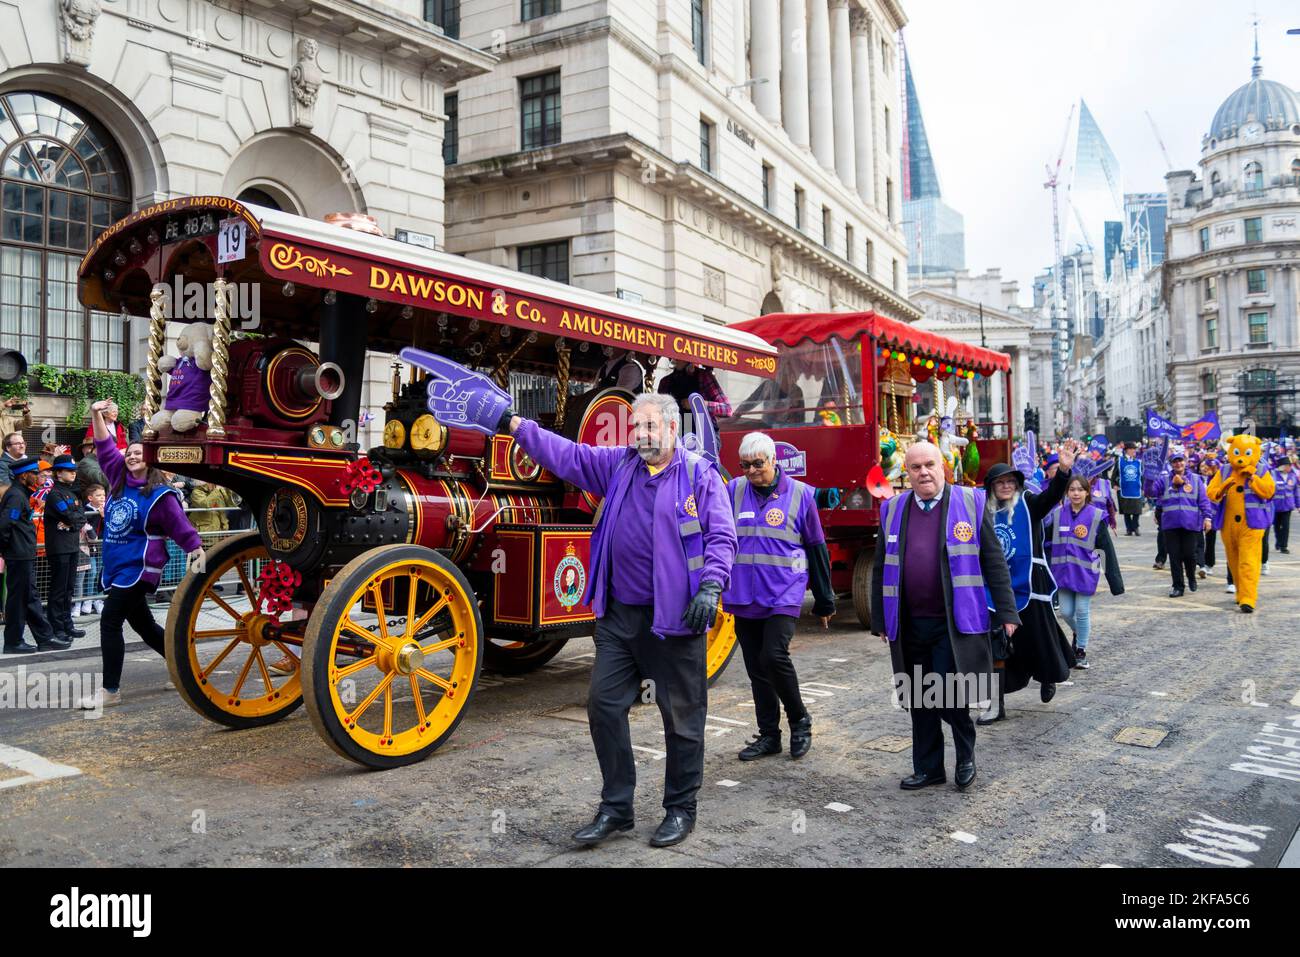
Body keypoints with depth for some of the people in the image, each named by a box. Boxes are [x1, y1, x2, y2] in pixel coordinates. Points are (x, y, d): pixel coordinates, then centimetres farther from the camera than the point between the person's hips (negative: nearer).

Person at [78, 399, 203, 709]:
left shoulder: (160, 495, -10)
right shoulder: (119, 481, 9)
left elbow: (180, 526, -9)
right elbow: (106, 448, 11)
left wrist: (197, 550, -15)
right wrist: (97, 414, 2)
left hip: (139, 568, -8)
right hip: (116, 567, 8)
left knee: (110, 622, -12)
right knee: (143, 624, 16)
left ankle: (110, 691, -5)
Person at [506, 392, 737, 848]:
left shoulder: (701, 475, -4)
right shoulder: (617, 465, 10)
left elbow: (721, 537, -8)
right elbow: (567, 455, 8)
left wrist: (711, 586, -20)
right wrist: (516, 424, 2)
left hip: (674, 618, -5)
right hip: (619, 616, 5)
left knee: (682, 716, 6)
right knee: (603, 705, 8)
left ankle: (680, 809, 24)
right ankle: (616, 807, 23)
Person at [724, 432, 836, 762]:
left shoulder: (800, 494, -1)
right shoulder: (733, 491, 5)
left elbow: (816, 549, 5)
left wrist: (824, 601, 8)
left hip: (783, 596, -3)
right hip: (744, 597, 4)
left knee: (774, 656, -17)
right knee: (756, 669, 9)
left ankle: (799, 720, 8)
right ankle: (769, 736, 24)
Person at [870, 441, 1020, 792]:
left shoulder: (971, 503, 0)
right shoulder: (893, 510, 8)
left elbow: (994, 562, 1)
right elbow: (881, 569, 11)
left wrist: (1006, 611, -3)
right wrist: (880, 620, 10)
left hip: (955, 623, -3)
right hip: (910, 625, 4)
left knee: (947, 695, -8)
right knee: (918, 700, 10)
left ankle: (966, 753, 21)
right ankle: (928, 768, 26)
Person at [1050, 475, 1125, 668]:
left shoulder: (1096, 516, -7)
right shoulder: (1058, 514, 0)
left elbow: (1107, 548, -6)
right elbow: (1048, 543, 7)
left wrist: (1115, 578, -7)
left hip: (1086, 572, -3)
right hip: (1063, 571, 3)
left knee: (1082, 611, 3)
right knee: (1066, 612, 7)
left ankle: (1081, 650, 21)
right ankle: (1078, 633, 39)